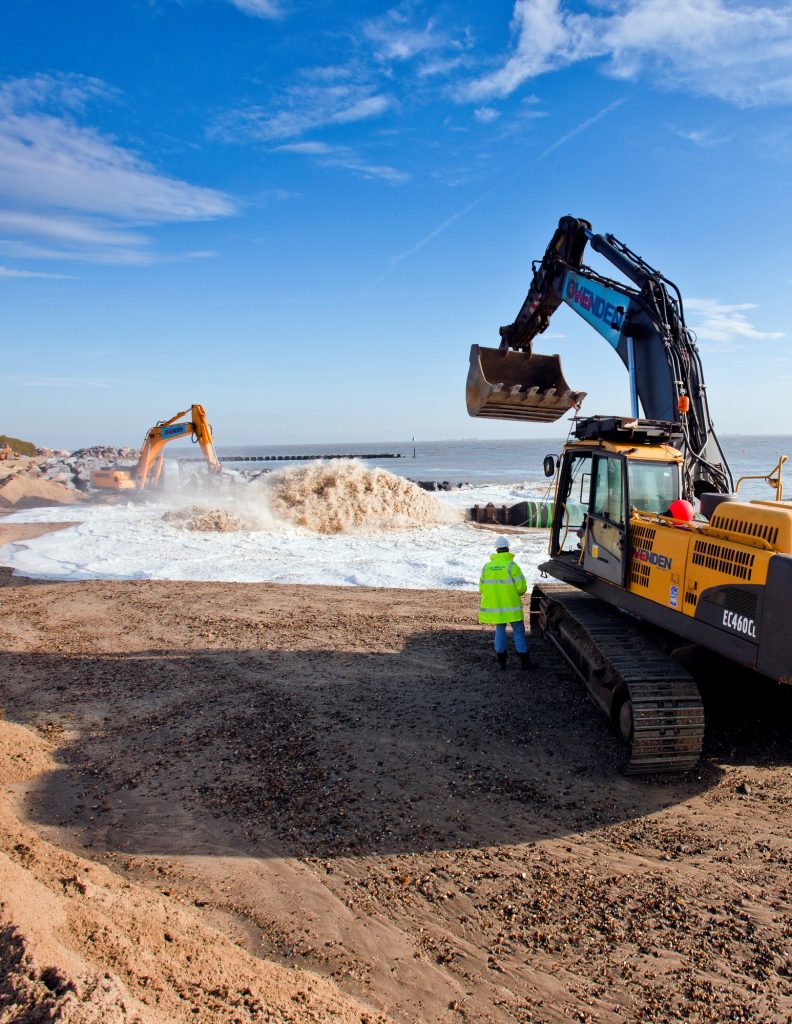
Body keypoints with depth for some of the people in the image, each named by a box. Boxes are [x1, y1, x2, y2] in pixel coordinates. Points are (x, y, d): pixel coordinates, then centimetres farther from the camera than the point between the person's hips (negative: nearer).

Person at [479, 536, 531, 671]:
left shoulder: (487, 566, -1)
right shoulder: (512, 565, -13)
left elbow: (482, 588, 4)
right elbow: (522, 587, -14)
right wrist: (517, 592, 9)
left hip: (494, 605, 4)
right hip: (511, 606, -4)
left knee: (500, 631, 17)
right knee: (518, 631, 8)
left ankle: (501, 662, 15)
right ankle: (524, 662, 10)